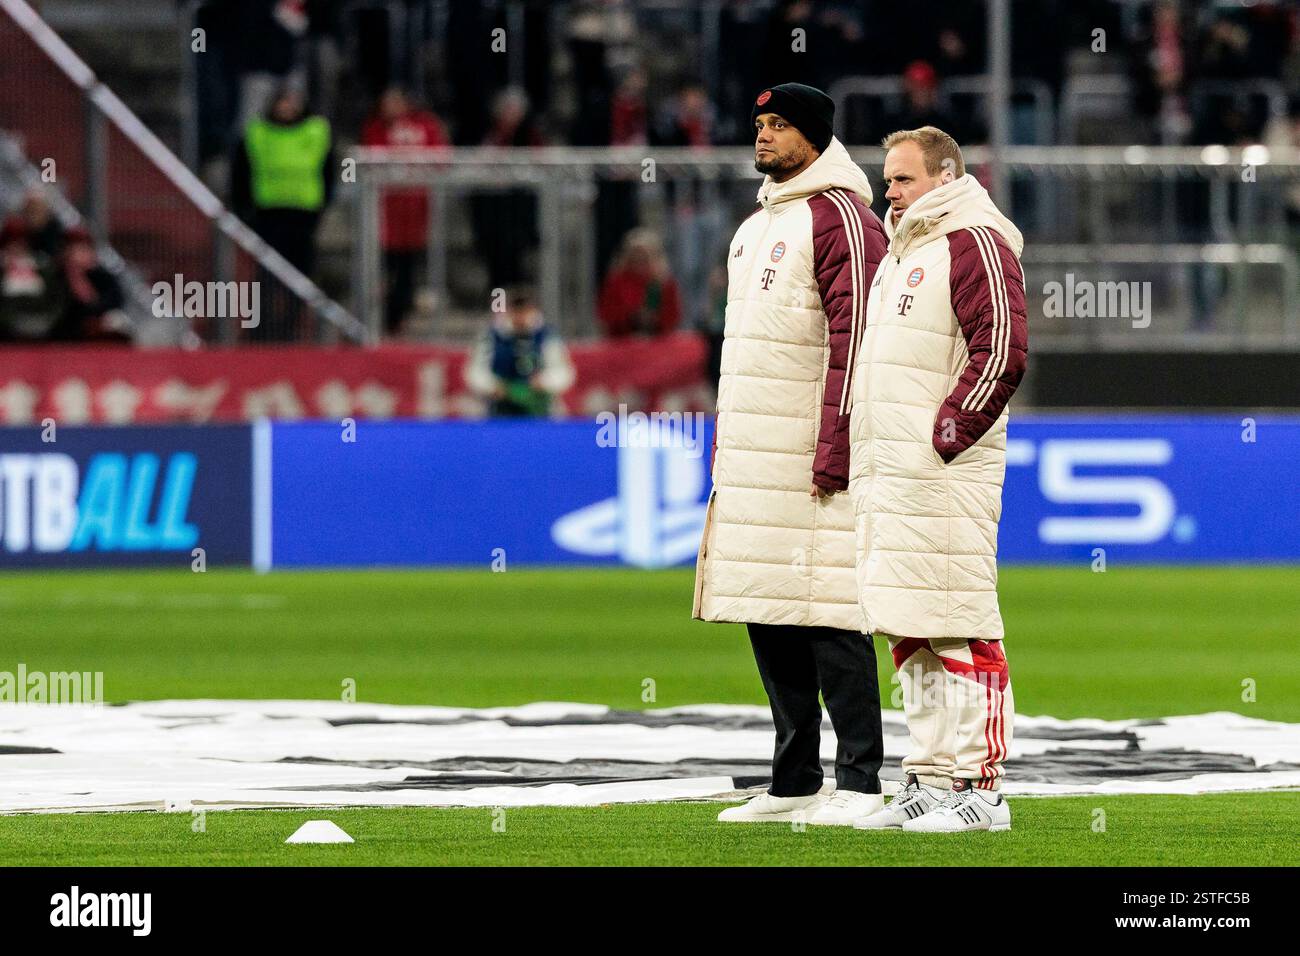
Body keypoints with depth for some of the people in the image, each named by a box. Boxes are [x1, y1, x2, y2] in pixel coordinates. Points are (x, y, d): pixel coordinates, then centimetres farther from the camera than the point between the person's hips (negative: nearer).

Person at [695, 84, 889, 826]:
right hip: (750, 462, 9)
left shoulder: (840, 217, -8)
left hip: (810, 453, -9)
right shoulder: (755, 228, 22)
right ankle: (794, 784, 15)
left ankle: (859, 784, -8)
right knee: (767, 615, 9)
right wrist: (722, 454, 20)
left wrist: (834, 451, -21)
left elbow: (854, 339, -15)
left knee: (828, 618, -10)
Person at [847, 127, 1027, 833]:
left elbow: (1002, 353, -17)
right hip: (886, 478, 10)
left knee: (958, 631, -10)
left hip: (943, 475, -10)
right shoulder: (902, 251, 22)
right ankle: (930, 780, 16)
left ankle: (979, 786, -10)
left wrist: (942, 437, -17)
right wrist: (856, 454, 19)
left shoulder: (975, 243, -8)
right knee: (907, 631, 11)